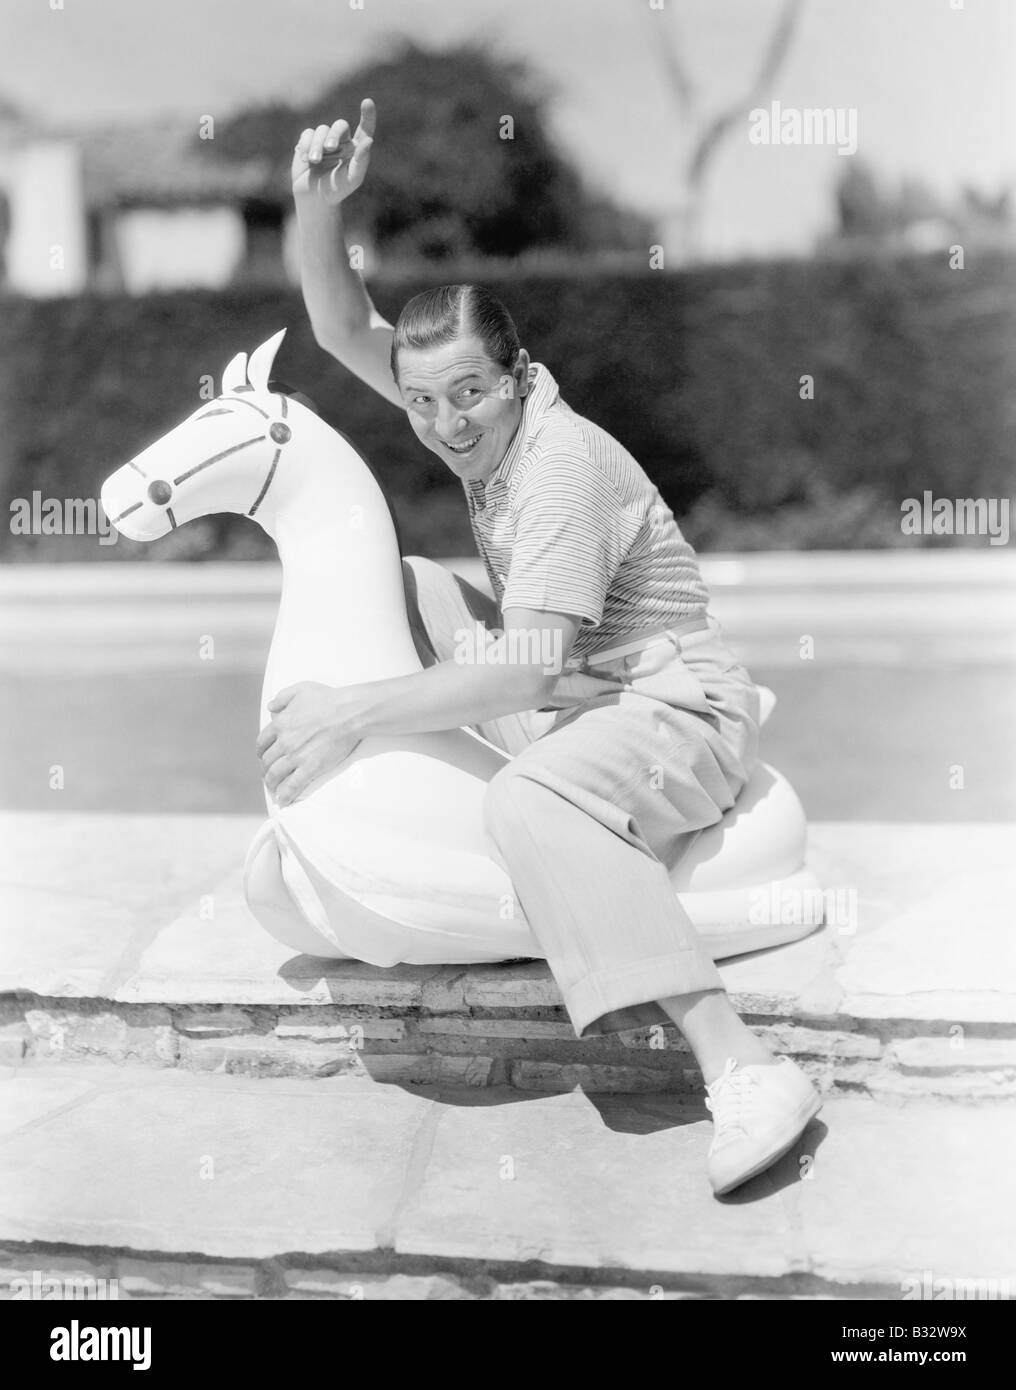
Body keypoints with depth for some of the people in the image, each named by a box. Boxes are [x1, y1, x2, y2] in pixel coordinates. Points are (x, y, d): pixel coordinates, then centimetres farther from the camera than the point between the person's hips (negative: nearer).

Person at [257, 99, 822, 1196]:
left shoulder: (565, 466, -23)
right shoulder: (482, 419, 2)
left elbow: (526, 668, -29)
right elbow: (343, 331, 4)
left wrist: (354, 711, -31)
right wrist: (317, 207, -14)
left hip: (680, 711, -9)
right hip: (563, 699, 9)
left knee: (528, 805, -40)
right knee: (399, 583, 7)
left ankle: (744, 1073, -42)